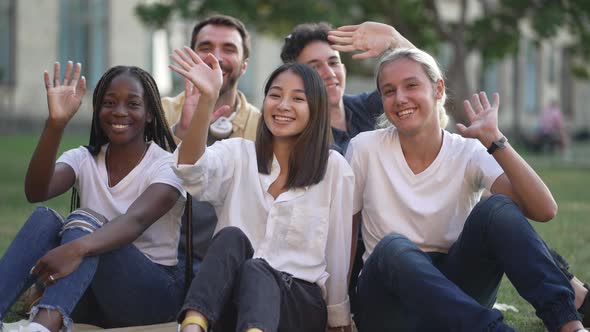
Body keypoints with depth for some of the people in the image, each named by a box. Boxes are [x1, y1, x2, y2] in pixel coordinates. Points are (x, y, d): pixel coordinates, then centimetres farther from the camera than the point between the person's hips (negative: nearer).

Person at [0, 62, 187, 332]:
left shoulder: (167, 166, -7)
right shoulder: (83, 160, 6)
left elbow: (136, 220, -28)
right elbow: (36, 192, -16)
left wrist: (77, 248, -48)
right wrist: (56, 123, -30)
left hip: (154, 292, -4)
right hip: (94, 294, 4)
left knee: (84, 219, -29)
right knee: (45, 217, -21)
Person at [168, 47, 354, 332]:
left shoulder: (335, 168, 7)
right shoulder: (237, 154, 9)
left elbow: (338, 250, 9)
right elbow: (190, 170, -14)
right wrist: (208, 99, -28)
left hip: (300, 301, -1)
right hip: (233, 298, 2)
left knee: (255, 271, -35)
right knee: (232, 237, -30)